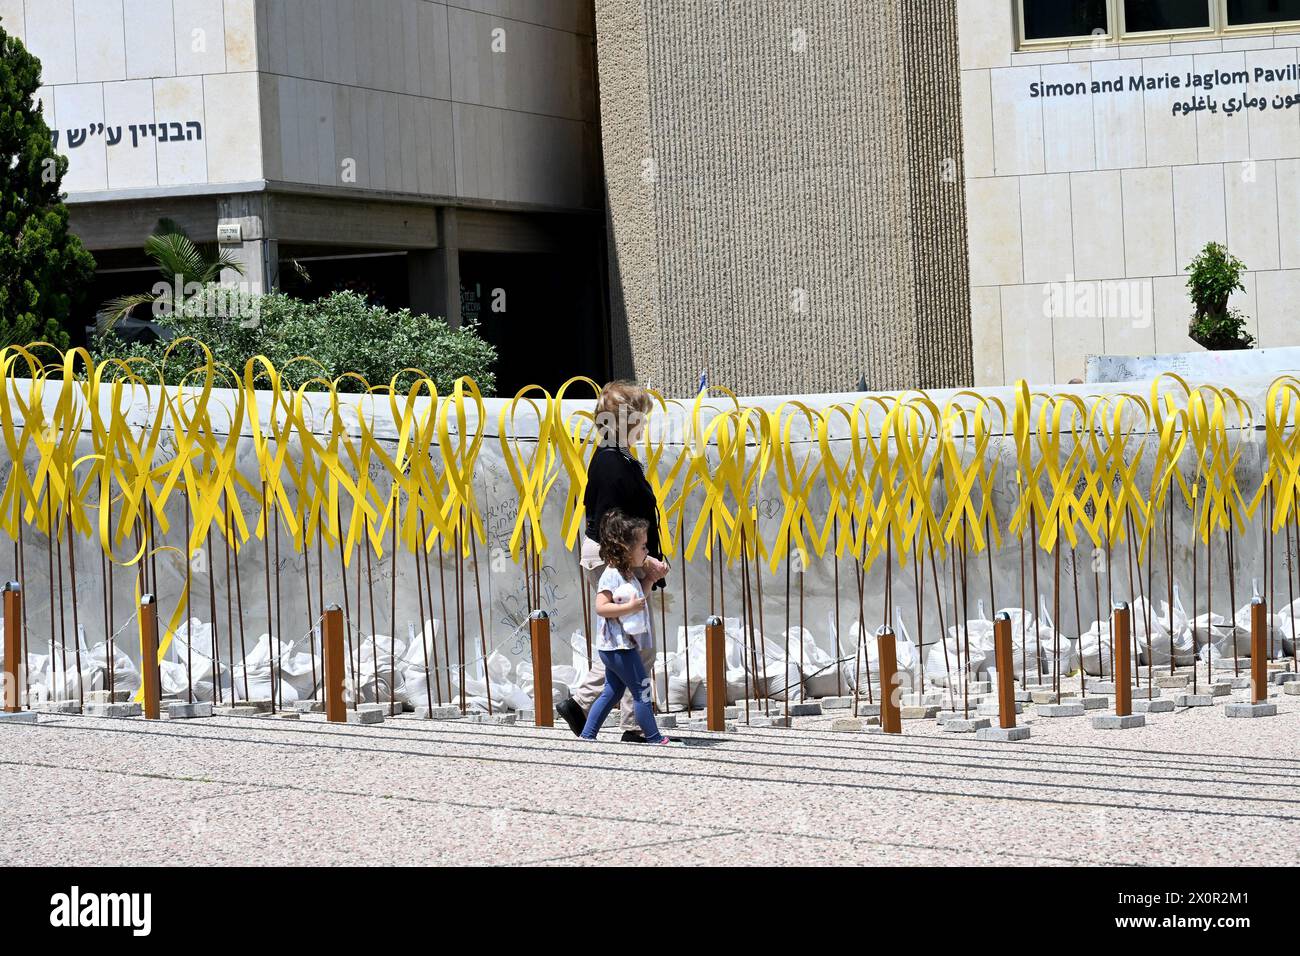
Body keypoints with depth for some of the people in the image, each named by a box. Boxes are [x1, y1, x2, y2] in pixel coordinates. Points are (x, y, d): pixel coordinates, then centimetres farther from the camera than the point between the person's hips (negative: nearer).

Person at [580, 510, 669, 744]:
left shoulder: (629, 575, 14)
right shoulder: (611, 575, -16)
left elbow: (638, 598, 28)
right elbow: (601, 607, -23)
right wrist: (629, 608, -26)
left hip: (616, 648, 10)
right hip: (618, 646, -10)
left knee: (612, 692, 14)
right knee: (642, 691, -3)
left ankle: (588, 734, 16)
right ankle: (653, 737, 3)